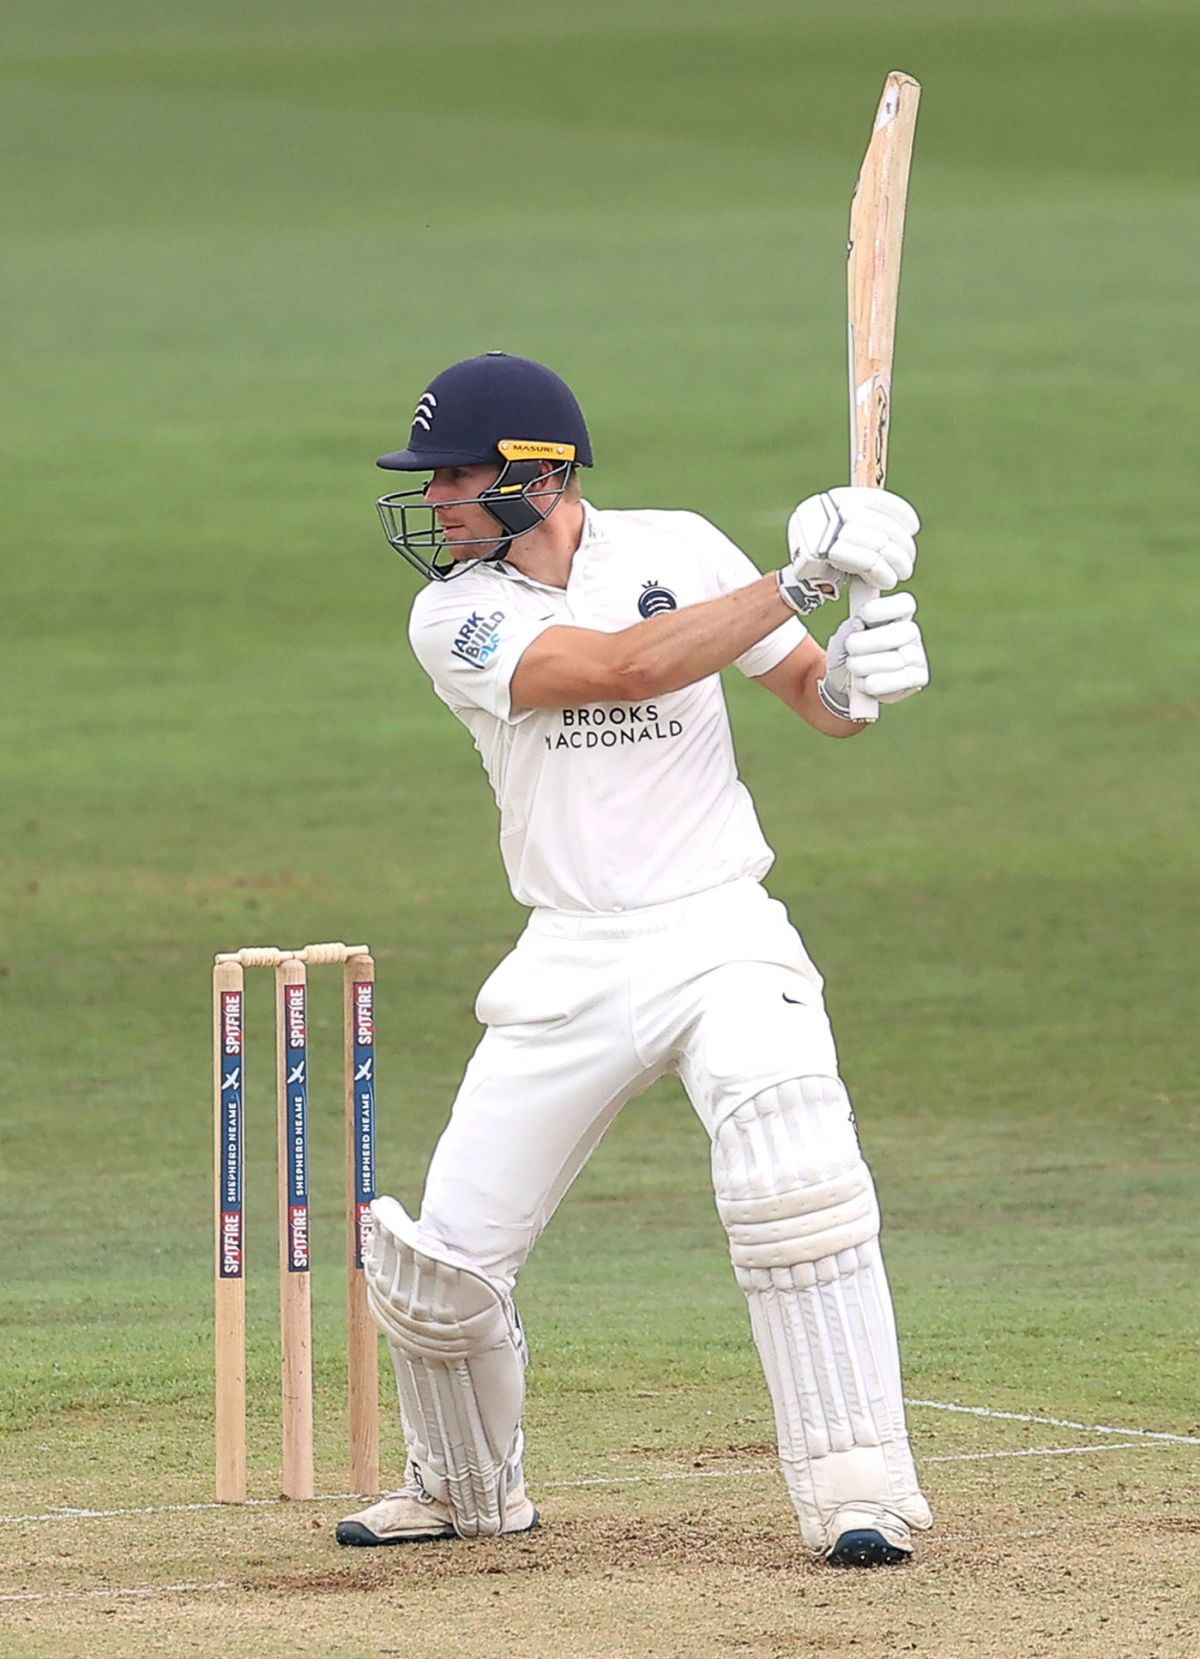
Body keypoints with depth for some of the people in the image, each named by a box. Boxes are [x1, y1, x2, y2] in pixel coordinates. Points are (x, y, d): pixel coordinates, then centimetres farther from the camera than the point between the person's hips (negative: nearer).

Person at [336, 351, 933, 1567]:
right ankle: (466, 1490, 29)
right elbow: (625, 668, -20)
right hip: (571, 967, 2)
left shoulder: (675, 550, 0)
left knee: (795, 1180, -27)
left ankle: (857, 1495, -20)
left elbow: (816, 699, 8)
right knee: (441, 1262, 0)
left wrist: (860, 673, -17)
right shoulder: (455, 614, -3)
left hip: (721, 937, -2)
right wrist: (798, 578, -26)